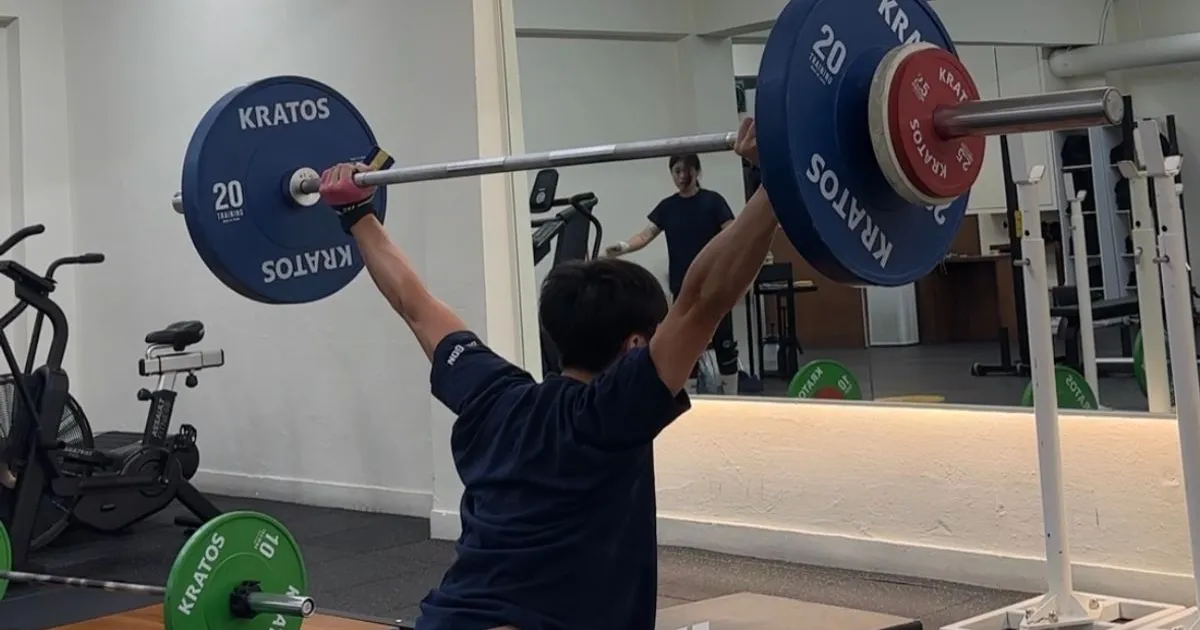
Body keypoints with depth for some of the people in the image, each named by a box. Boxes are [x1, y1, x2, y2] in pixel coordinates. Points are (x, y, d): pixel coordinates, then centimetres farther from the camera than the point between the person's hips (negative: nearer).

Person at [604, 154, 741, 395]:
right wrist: (623, 247, -20)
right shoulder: (667, 207, 8)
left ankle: (731, 397, 8)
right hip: (683, 288, 3)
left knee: (723, 343, -1)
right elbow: (647, 234, -1)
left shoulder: (712, 201, -1)